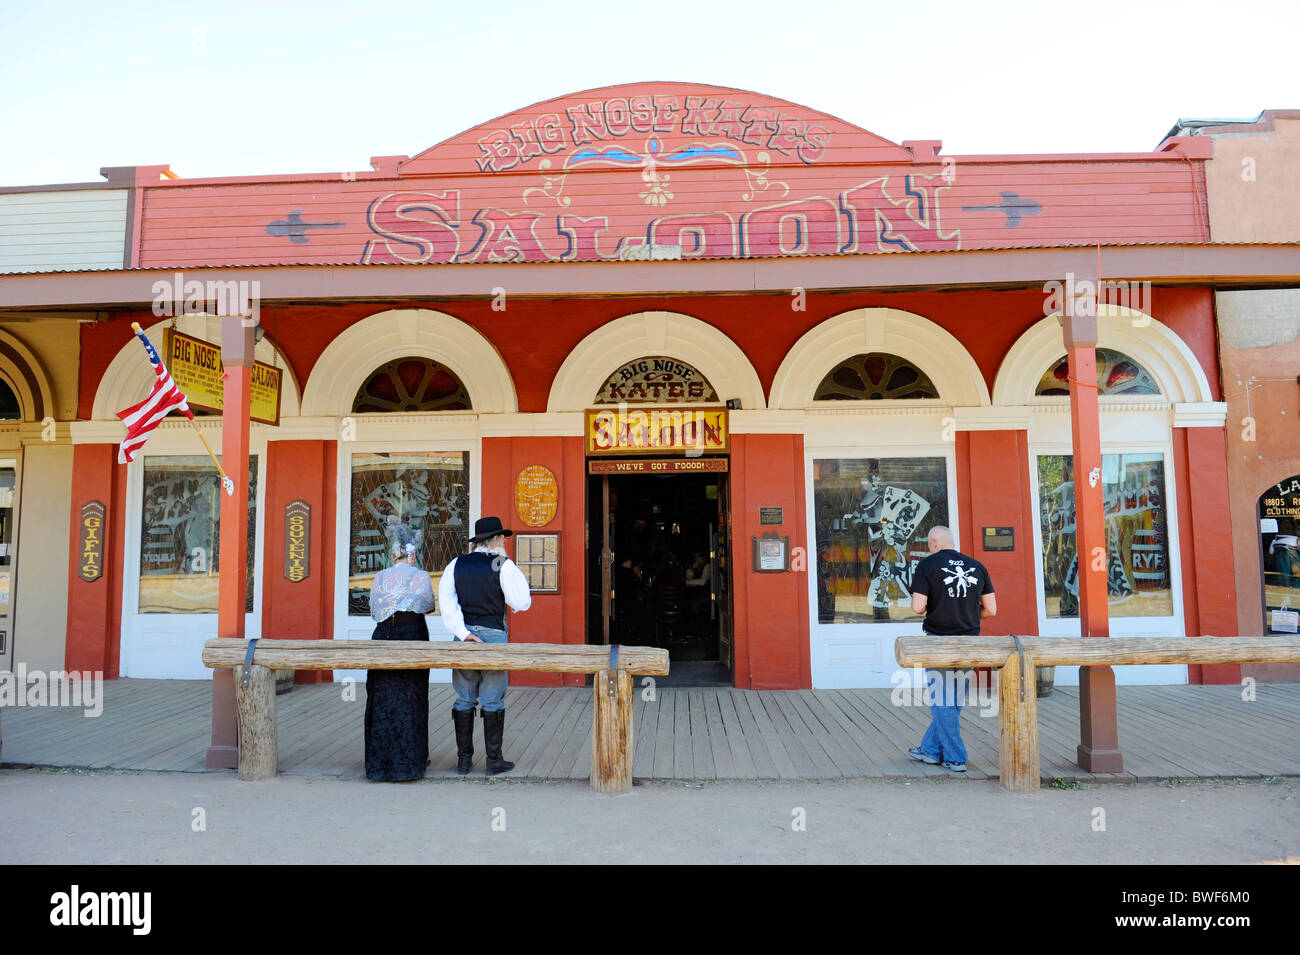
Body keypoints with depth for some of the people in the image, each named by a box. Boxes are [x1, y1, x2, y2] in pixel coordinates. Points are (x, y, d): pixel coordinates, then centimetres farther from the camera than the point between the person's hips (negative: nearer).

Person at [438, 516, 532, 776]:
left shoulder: (456, 565, 6)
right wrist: (516, 574, 7)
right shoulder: (503, 565, -6)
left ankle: (464, 760, 15)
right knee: (492, 701, 4)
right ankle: (494, 760, 10)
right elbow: (522, 603, -3)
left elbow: (446, 602, -3)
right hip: (493, 636, -3)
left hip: (464, 637, 4)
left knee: (464, 699, 10)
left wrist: (464, 632, -6)